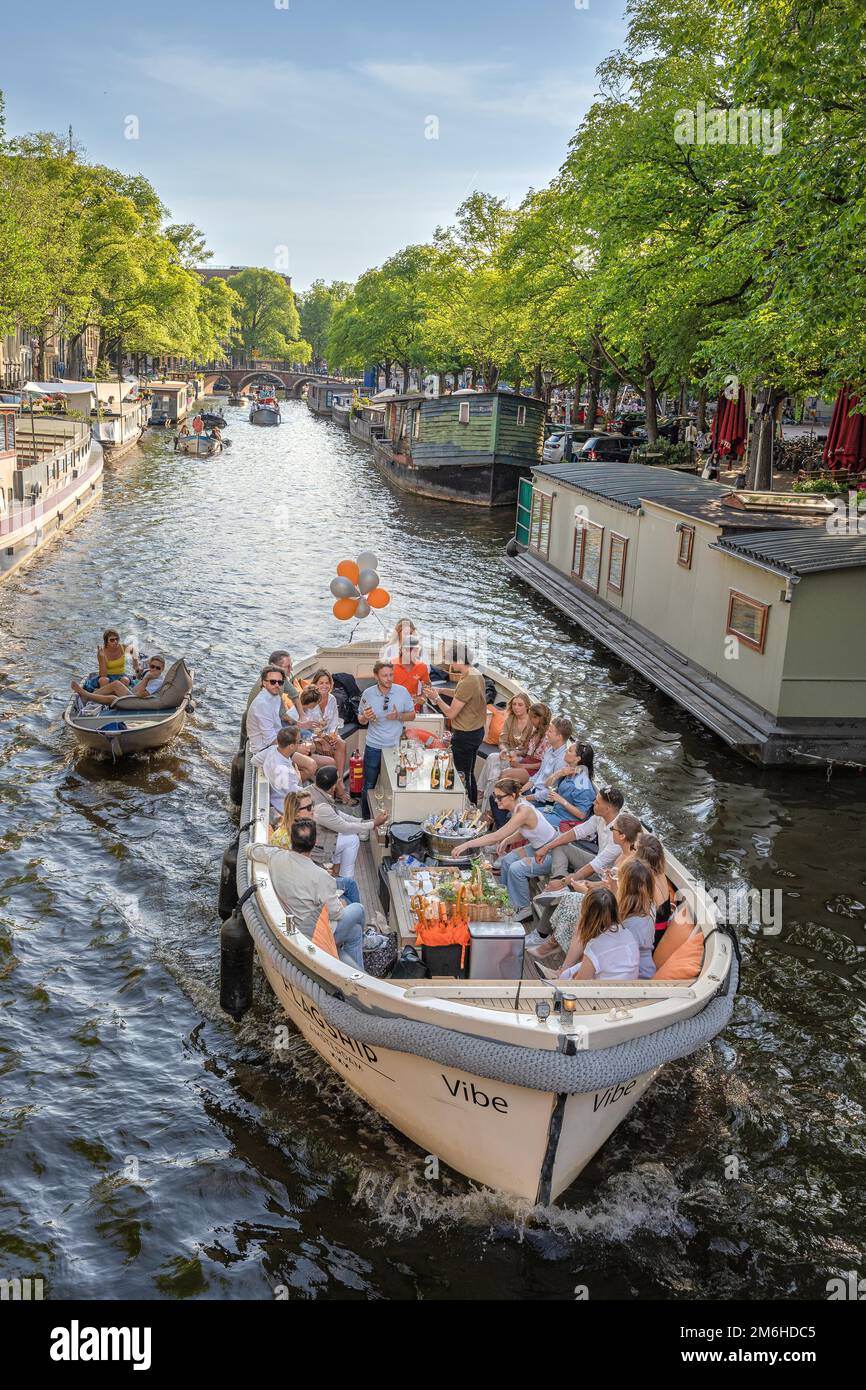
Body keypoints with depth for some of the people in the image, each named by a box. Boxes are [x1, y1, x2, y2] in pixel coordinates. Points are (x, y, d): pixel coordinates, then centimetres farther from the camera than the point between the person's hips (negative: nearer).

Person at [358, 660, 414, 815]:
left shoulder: (402, 691, -8)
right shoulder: (368, 693, -6)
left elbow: (412, 714, 2)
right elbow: (361, 720, 5)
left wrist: (398, 716, -18)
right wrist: (365, 717, -19)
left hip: (396, 746, 0)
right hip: (373, 747, 0)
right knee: (369, 786, 9)